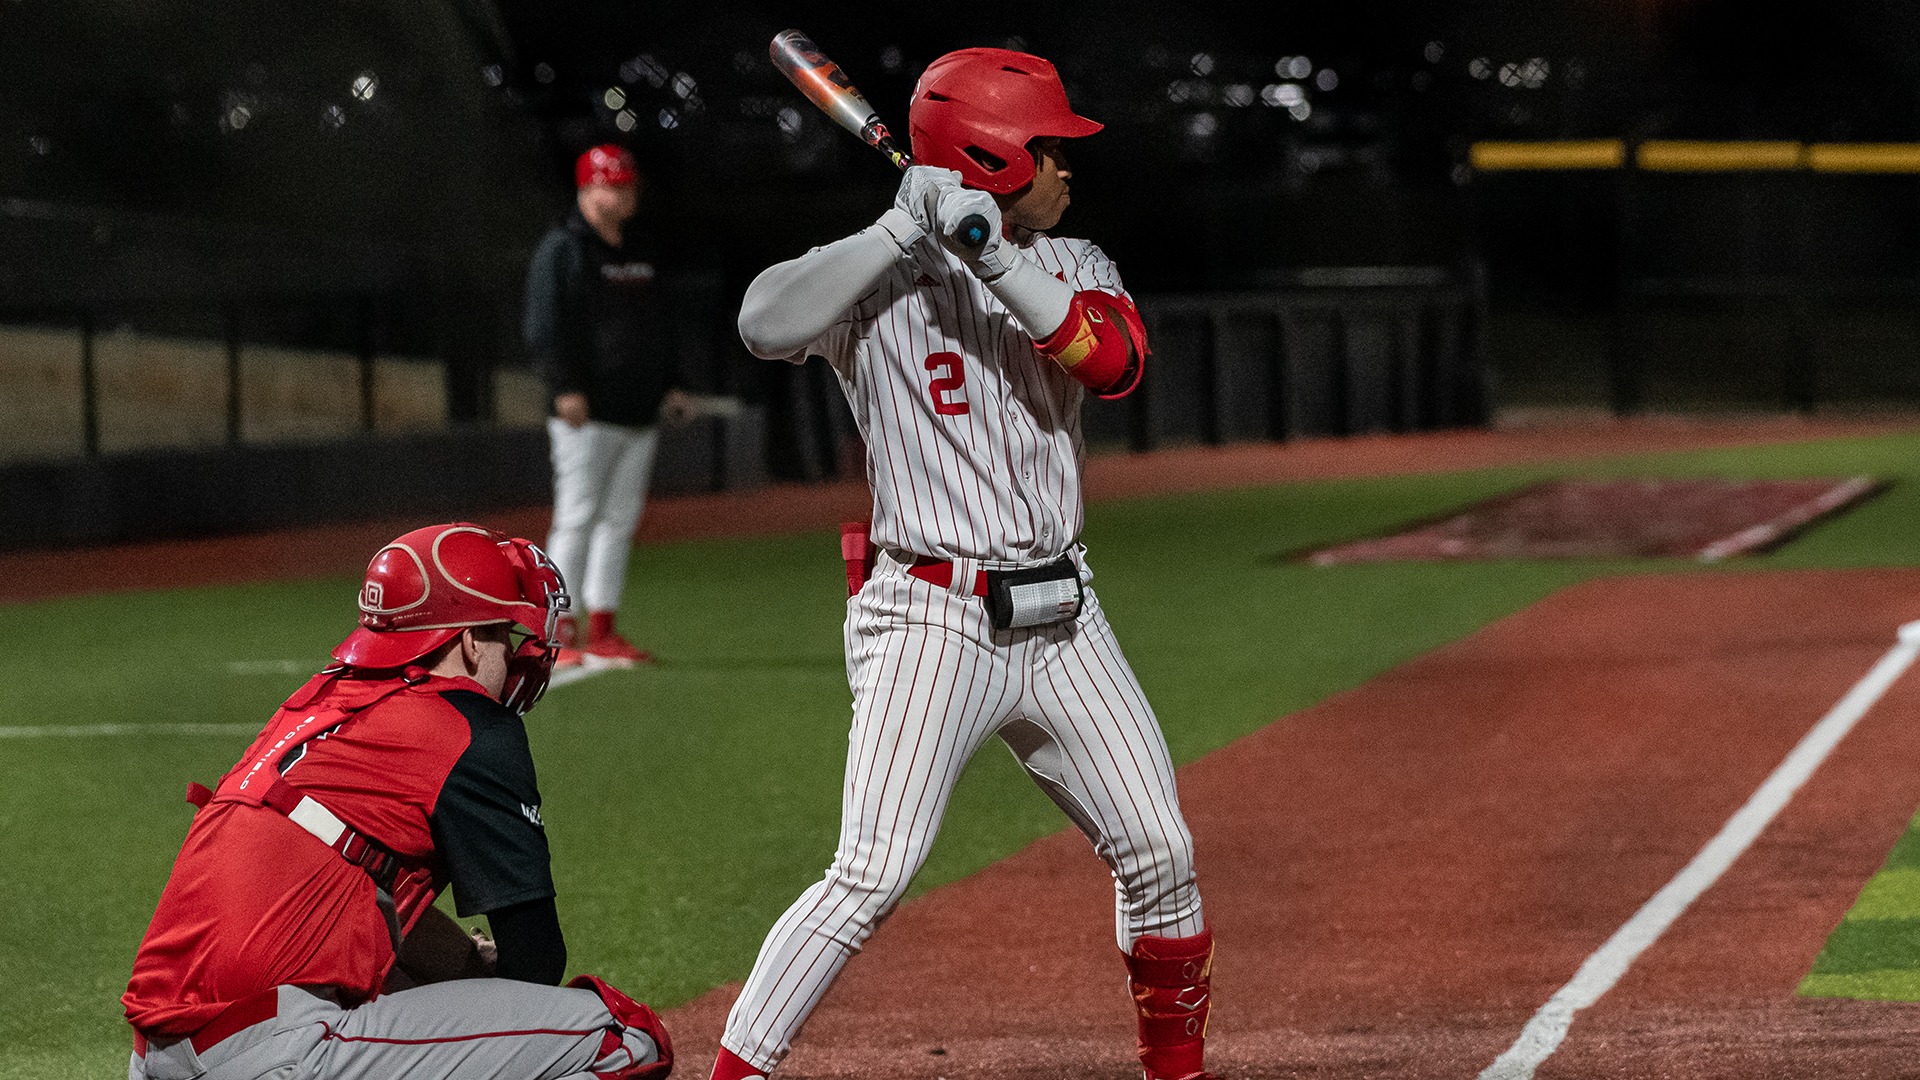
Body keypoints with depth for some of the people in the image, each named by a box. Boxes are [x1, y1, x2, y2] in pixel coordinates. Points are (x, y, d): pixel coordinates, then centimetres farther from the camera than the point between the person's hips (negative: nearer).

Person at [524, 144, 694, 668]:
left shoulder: (642, 253, 20)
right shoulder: (562, 249, -4)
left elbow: (661, 324, 26)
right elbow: (544, 325, -12)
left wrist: (671, 385, 15)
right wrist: (566, 387, -20)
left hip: (640, 413, 8)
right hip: (587, 411, -8)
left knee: (621, 521, 7)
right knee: (577, 519, -8)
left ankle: (602, 633, 11)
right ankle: (561, 634, -5)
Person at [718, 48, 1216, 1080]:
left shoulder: (1072, 266, 10)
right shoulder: (879, 274, -6)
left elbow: (1116, 361, -11)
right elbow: (765, 324, -25)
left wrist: (994, 257, -21)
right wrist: (904, 229, -25)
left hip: (1062, 620, 6)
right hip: (931, 618, -6)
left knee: (1158, 852, 8)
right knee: (872, 874, -17)